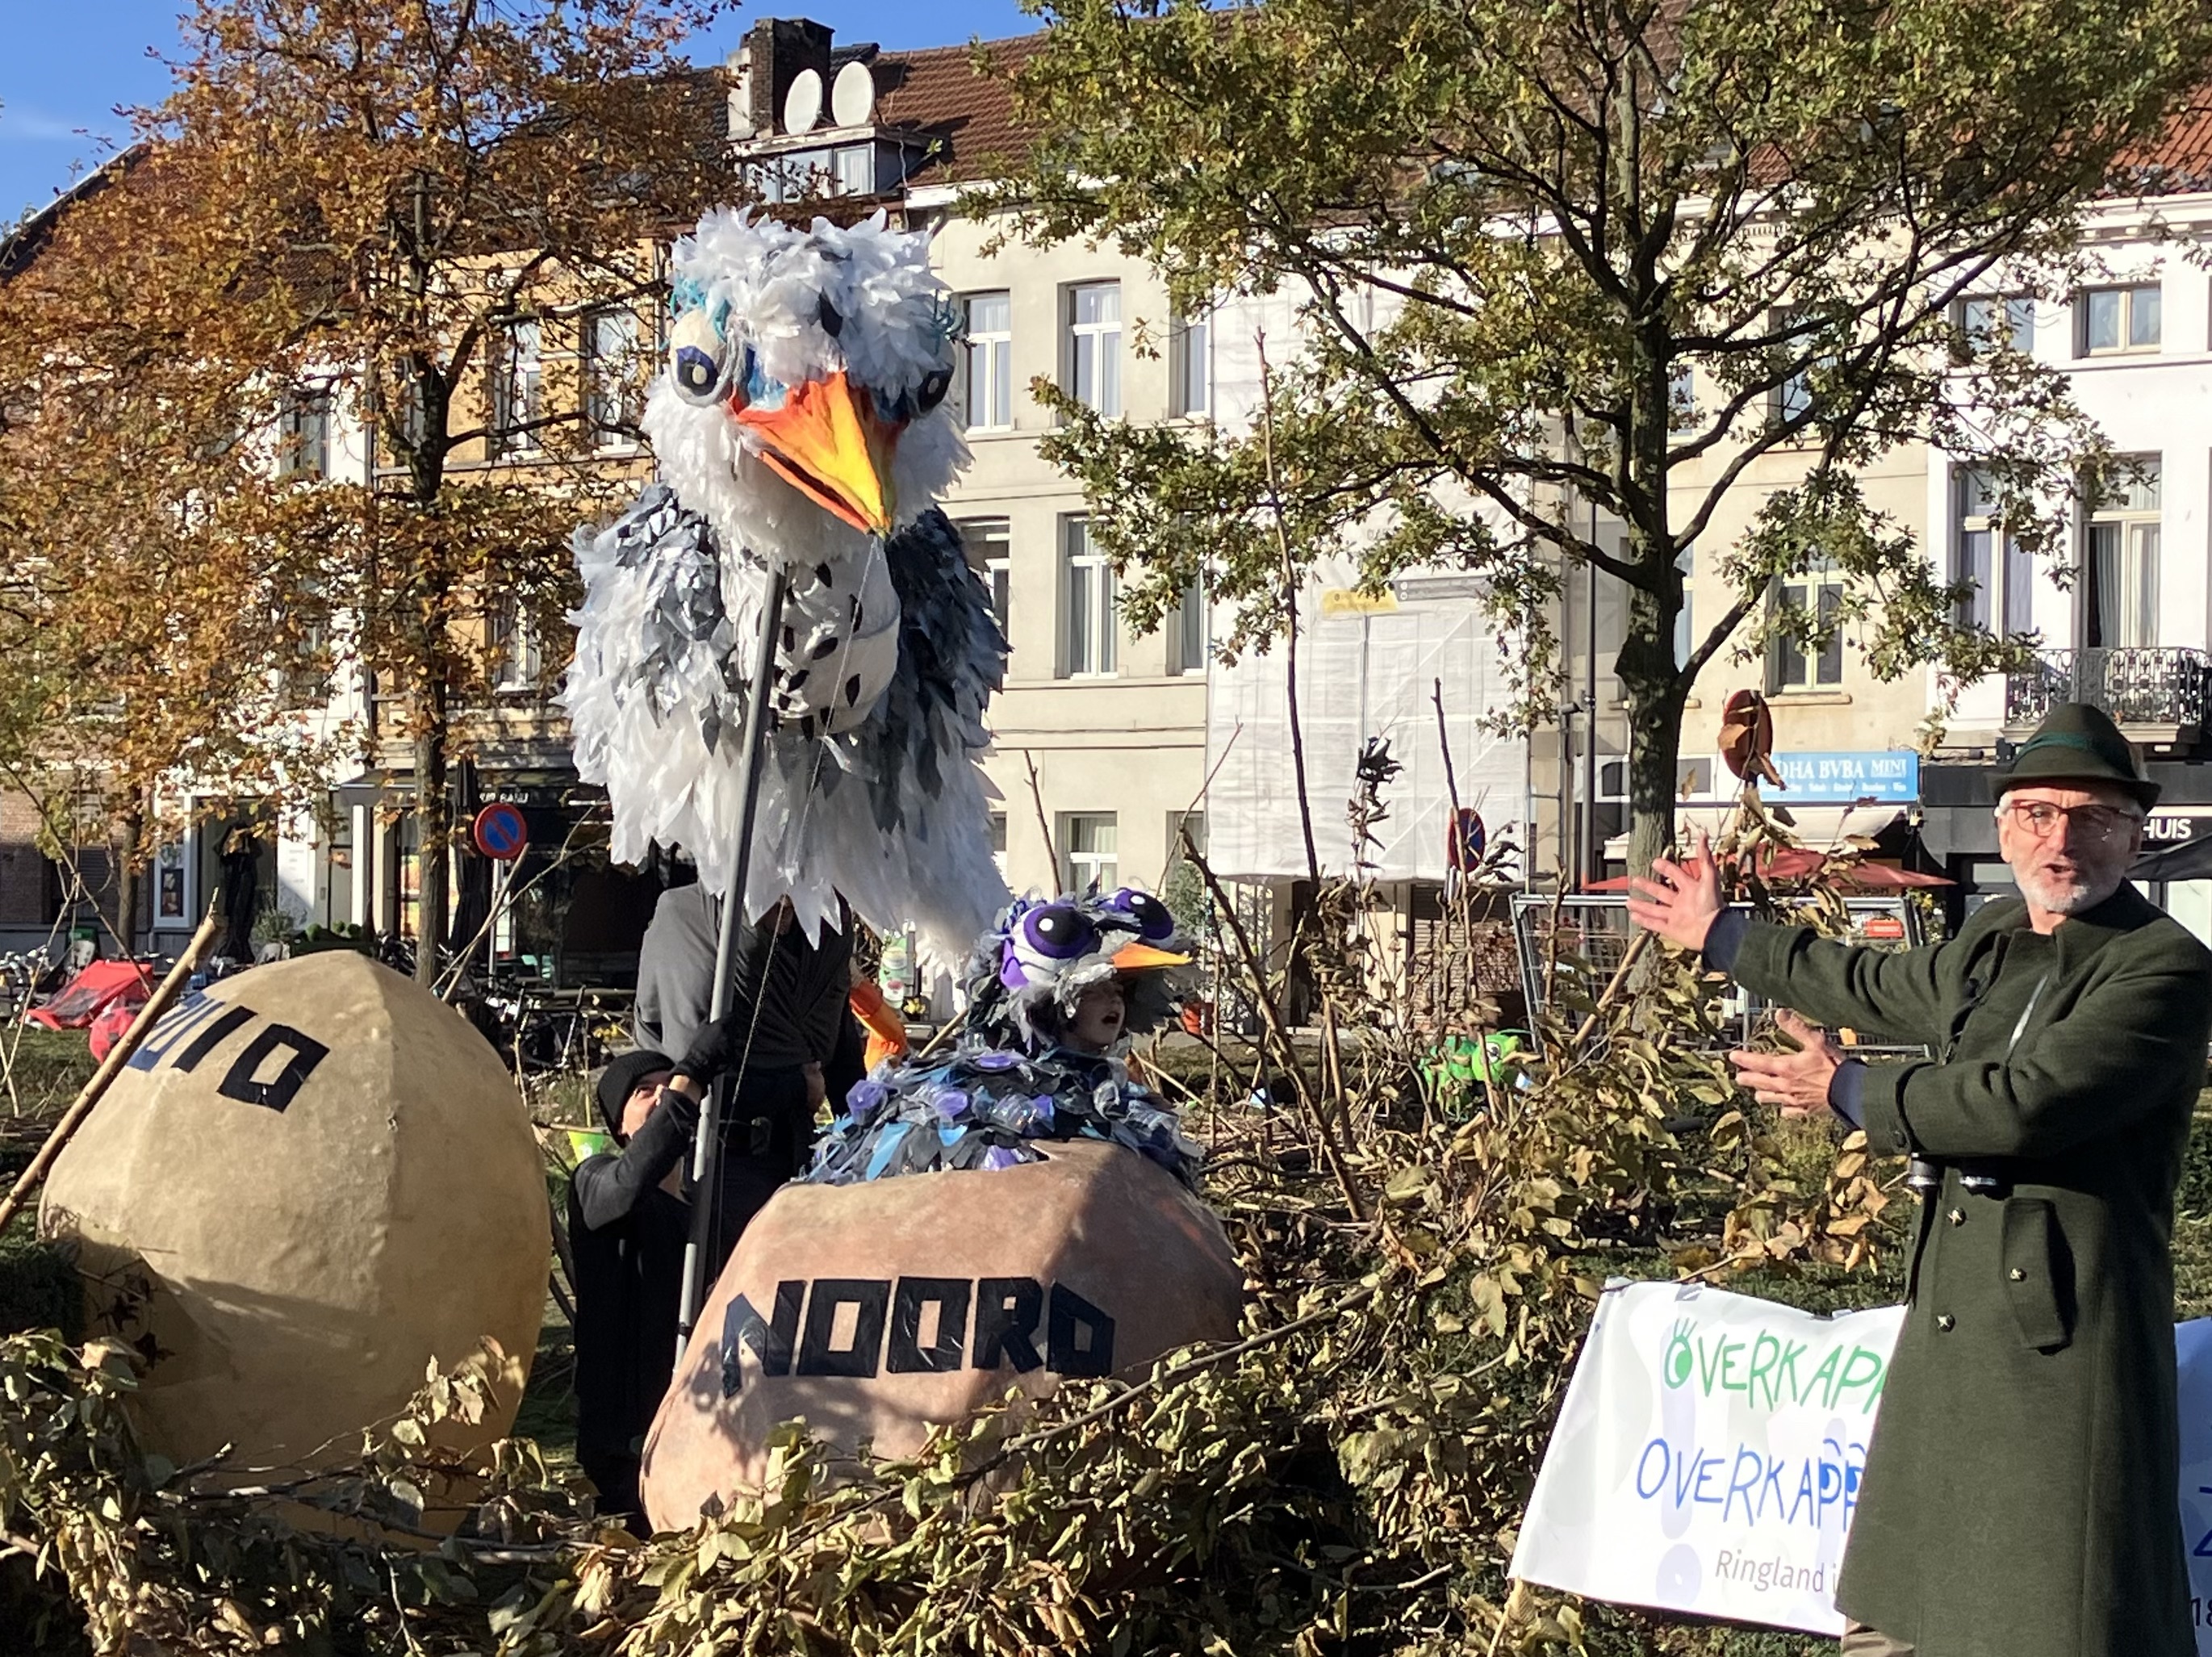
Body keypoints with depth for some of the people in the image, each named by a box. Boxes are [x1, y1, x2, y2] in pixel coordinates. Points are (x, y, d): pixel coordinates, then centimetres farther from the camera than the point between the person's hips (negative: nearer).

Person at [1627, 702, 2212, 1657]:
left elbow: (2026, 1103, -23)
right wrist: (1720, 935, 45)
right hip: (1948, 1324, 8)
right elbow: (1872, 985, 35)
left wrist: (1846, 1094, -10)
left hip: (2065, 1335, -8)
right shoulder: (1992, 941, 15)